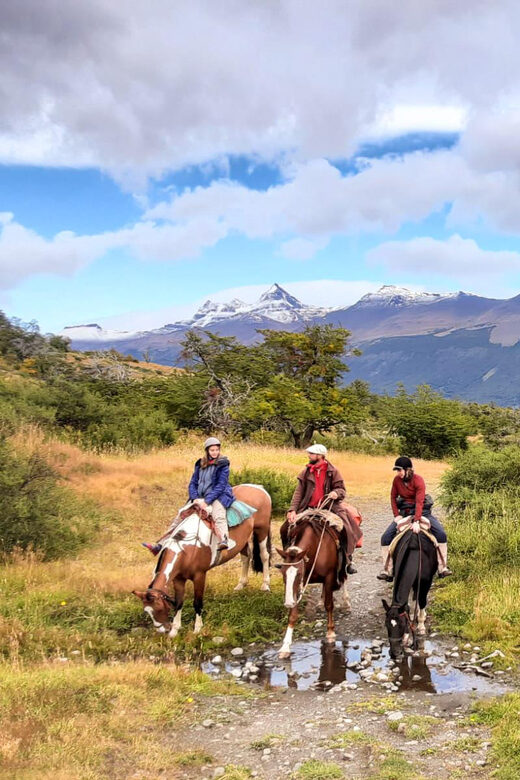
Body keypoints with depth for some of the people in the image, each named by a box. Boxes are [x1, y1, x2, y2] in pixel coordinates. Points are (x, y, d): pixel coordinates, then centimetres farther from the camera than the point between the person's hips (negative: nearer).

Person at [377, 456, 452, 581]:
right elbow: (393, 497, 1)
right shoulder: (397, 480, -8)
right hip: (404, 512, 3)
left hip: (422, 511, -3)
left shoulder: (418, 480, -21)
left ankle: (442, 567, -9)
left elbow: (419, 502, -30)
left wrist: (416, 521, -40)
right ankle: (387, 570, -2)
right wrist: (396, 515, -11)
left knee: (441, 534, -20)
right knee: (386, 537, -10)